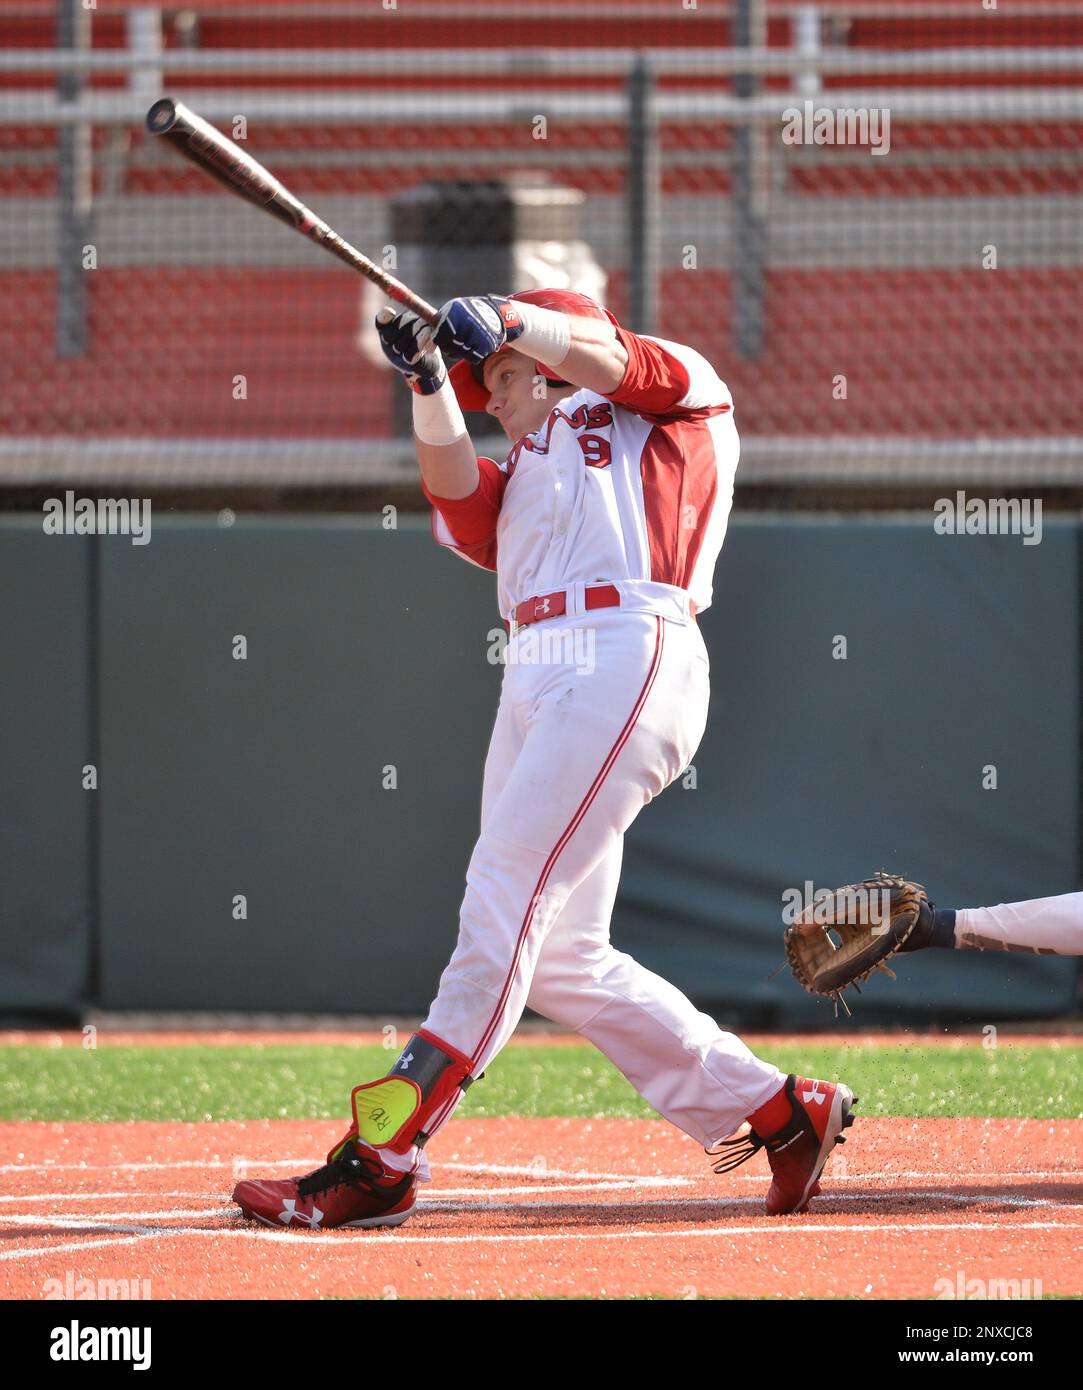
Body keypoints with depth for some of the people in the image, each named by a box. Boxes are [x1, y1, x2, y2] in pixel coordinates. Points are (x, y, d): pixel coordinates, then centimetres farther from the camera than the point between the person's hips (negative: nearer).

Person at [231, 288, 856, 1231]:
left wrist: (507, 323, -14)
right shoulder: (525, 477, 31)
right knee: (558, 954, 3)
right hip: (535, 679, 9)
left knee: (505, 903, -16)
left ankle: (379, 1159, -21)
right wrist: (431, 382, 1)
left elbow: (613, 360, -5)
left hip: (629, 654, -9)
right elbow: (459, 498, 10)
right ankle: (778, 1111, 12)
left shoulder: (682, 397, 16)